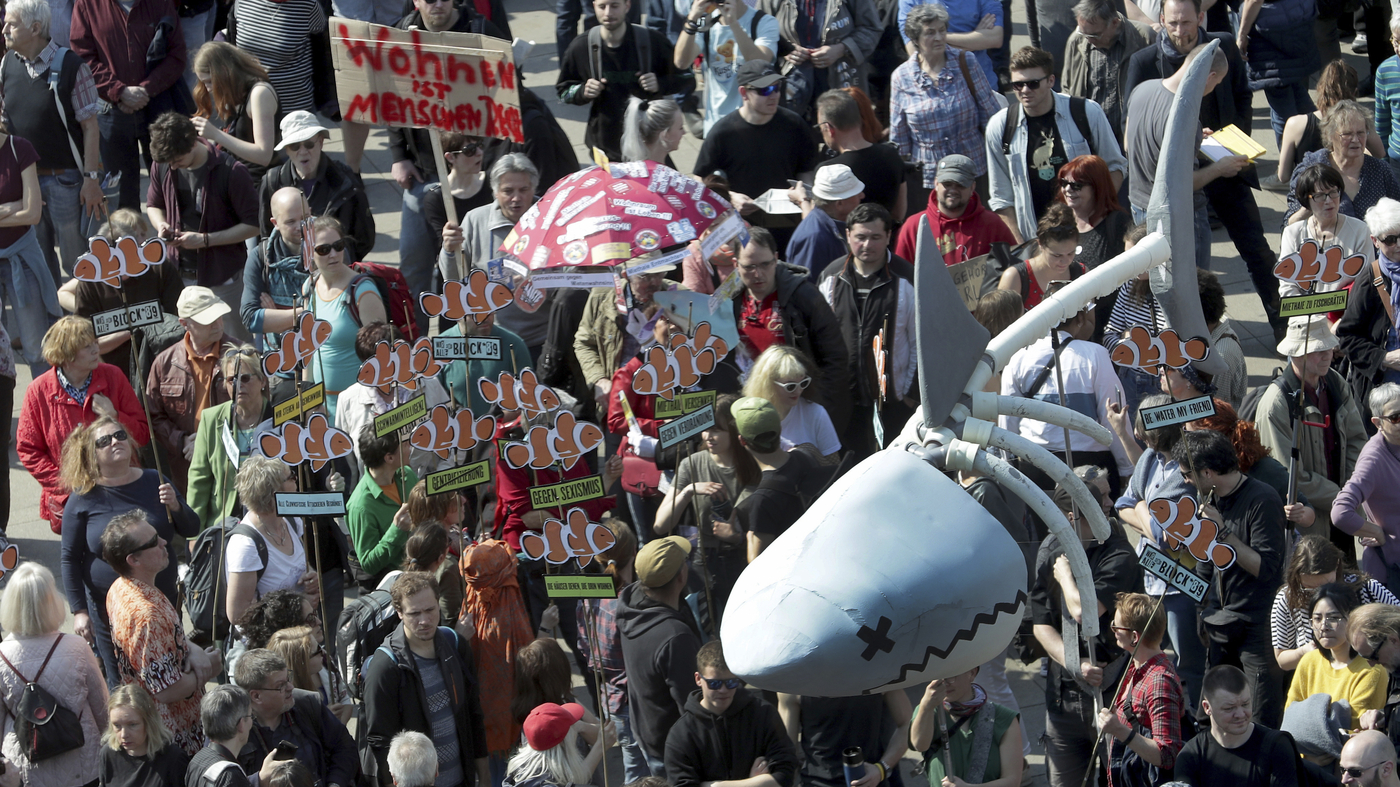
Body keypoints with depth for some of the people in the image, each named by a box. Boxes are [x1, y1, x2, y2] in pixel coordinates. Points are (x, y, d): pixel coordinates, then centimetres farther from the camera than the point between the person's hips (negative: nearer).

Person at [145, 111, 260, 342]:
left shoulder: (231, 172, -18)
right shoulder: (162, 166, -2)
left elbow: (253, 225, -12)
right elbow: (154, 204, 17)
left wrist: (205, 240, -20)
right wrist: (161, 224, -8)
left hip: (223, 278, -4)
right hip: (180, 275, 4)